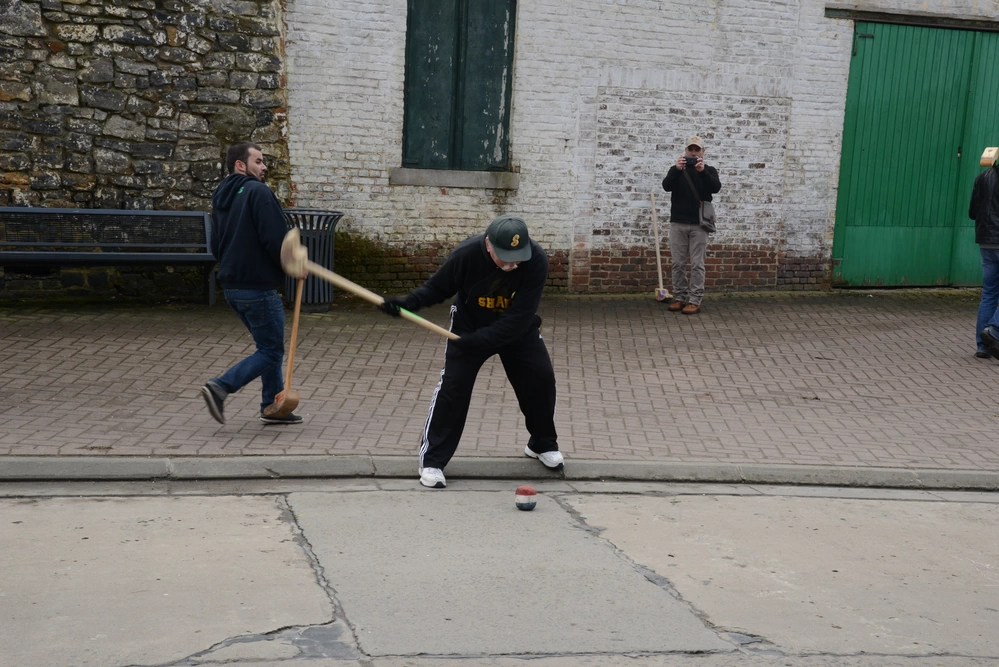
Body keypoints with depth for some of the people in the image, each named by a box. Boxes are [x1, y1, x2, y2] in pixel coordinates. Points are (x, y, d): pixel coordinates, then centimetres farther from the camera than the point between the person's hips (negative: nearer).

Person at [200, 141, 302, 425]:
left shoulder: (220, 197, 15)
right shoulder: (258, 192, -13)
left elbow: (216, 246, 20)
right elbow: (276, 239, -20)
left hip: (232, 286, 10)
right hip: (258, 287, -10)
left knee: (270, 346, 18)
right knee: (270, 351, -2)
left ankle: (273, 405, 21)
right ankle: (220, 387, -11)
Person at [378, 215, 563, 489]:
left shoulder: (536, 260, -32)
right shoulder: (466, 254, -31)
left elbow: (520, 317, -33)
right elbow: (438, 286, -13)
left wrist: (477, 341, -35)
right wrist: (407, 302, -30)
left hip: (518, 328, 1)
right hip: (469, 324, -1)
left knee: (541, 378, -1)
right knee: (453, 384, -11)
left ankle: (543, 444, 26)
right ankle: (432, 460, -1)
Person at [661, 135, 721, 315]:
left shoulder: (709, 170, 4)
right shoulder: (676, 170, 7)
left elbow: (716, 187, -16)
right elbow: (666, 186, -12)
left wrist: (703, 171, -30)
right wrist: (677, 170, -29)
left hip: (699, 225, -2)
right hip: (678, 224, 2)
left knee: (697, 264, -1)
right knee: (678, 263, 6)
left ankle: (695, 301, 2)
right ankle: (680, 298, 15)